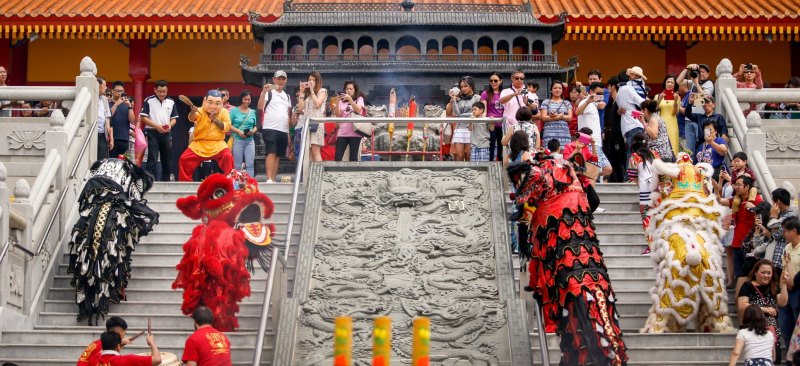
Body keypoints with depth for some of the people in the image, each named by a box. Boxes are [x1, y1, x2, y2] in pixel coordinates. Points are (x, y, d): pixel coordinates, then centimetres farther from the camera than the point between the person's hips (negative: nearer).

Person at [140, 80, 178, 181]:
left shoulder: (171, 102, 9)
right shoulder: (149, 100, -3)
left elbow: (174, 118, 13)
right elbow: (143, 117, -6)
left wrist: (170, 125, -10)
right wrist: (156, 126, -16)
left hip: (166, 133, 4)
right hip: (152, 133, -4)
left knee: (166, 159, 9)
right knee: (152, 159, -11)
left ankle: (165, 181, 17)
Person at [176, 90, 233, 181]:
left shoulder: (224, 112, 1)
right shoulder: (200, 111, -6)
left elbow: (226, 127, -7)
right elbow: (192, 118, -28)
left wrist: (215, 120, -20)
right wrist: (193, 110, -50)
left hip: (217, 144, 0)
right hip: (199, 144, 0)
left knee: (228, 157, -26)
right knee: (184, 159, -12)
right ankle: (184, 182, 4)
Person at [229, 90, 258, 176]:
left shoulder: (253, 112, 11)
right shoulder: (234, 110, 2)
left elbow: (256, 125, 13)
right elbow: (228, 125, -3)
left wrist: (253, 131, -10)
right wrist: (239, 131, -15)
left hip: (250, 141, 2)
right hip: (237, 140, -2)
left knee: (250, 164, -2)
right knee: (237, 165, 0)